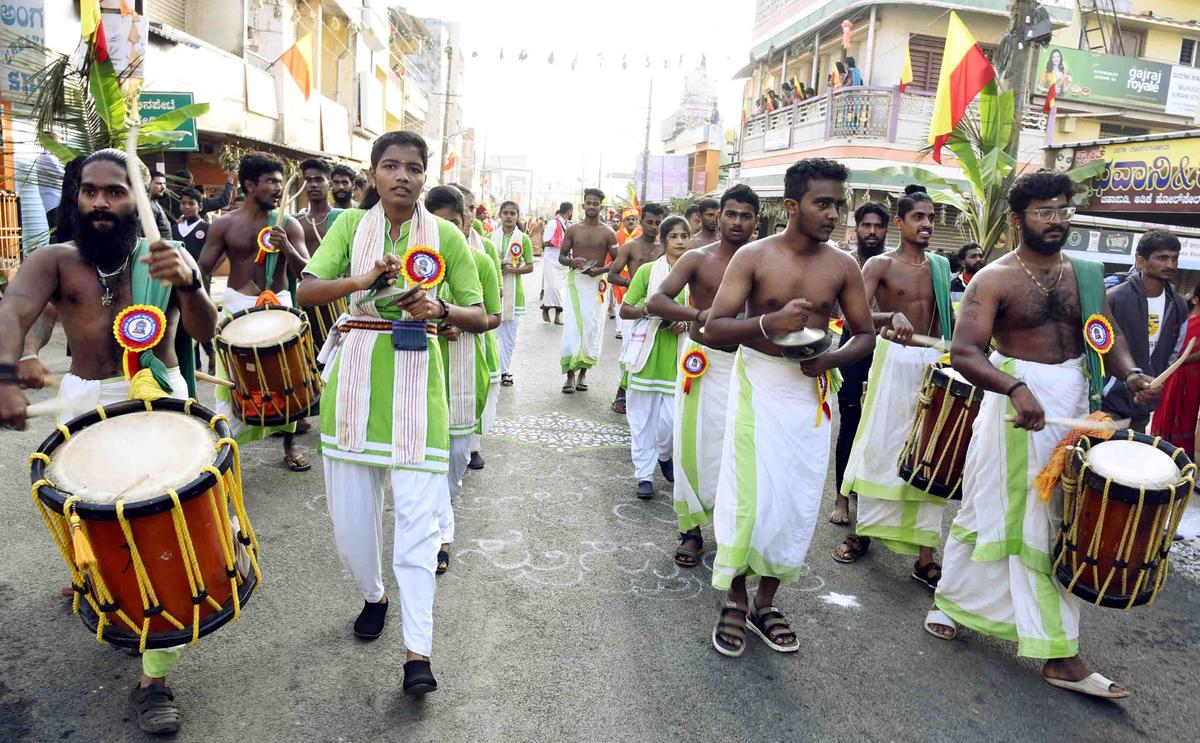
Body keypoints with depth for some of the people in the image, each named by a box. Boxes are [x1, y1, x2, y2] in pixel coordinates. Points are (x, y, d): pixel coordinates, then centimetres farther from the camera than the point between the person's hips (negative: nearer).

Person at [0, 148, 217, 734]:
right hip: (83, 403, 2)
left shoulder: (167, 257, -5)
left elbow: (205, 331, -19)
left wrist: (188, 283, -41)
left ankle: (154, 677, 4)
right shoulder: (54, 261, -3)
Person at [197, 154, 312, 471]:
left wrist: (286, 247, -22)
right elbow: (203, 270, 3)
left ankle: (290, 443, 20)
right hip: (237, 305, -1)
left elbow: (305, 271, -5)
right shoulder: (224, 225, 0)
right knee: (232, 381, -2)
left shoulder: (289, 224, 1)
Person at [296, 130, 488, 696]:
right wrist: (363, 280, -23)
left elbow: (479, 319, 3)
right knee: (349, 511, 11)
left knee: (417, 514, -6)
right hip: (355, 383, 2)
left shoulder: (446, 235, 3)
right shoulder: (351, 224, 6)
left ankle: (417, 650, 0)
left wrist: (440, 310, -18)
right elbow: (305, 292, -6)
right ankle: (373, 596, 38)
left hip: (416, 387, -2)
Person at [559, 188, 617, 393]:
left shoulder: (608, 233, 3)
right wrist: (572, 262, -12)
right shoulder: (573, 229, 6)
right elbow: (562, 256, 10)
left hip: (597, 283, 0)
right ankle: (570, 374, -3)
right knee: (572, 327, -7)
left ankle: (583, 372, 13)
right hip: (575, 281, 0)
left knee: (592, 327, 1)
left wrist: (600, 270, -15)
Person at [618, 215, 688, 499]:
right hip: (647, 351, 0)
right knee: (642, 414, 4)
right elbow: (624, 310, 1)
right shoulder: (647, 270, -1)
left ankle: (664, 456, 30)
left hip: (677, 354, 1)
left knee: (671, 417, -2)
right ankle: (644, 475, 17)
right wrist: (648, 310, -17)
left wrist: (687, 324, -8)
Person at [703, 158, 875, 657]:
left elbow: (865, 334, 10)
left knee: (797, 500, 7)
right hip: (758, 384, -3)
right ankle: (735, 601, 18)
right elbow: (714, 328, -11)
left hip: (810, 389, 3)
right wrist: (769, 322, -29)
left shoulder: (842, 266, 3)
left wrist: (832, 359, -11)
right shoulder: (753, 256, -5)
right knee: (748, 496, -3)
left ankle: (766, 602, 25)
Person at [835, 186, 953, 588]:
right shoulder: (880, 264, -3)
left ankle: (924, 555, 8)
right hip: (893, 360, -4)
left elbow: (947, 317, 21)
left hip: (933, 363, 4)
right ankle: (863, 530, 22)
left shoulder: (940, 265, 12)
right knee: (878, 448, 3)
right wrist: (892, 317, -37)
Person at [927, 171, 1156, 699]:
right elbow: (964, 353, -19)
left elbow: (1109, 337, 9)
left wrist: (1130, 372, -13)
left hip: (1076, 406, 6)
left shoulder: (1084, 274, 9)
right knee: (991, 510, 3)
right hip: (1018, 403, -6)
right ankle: (949, 601, 22)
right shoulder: (994, 279, -9)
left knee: (1059, 523, 12)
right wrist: (1016, 388, -35)